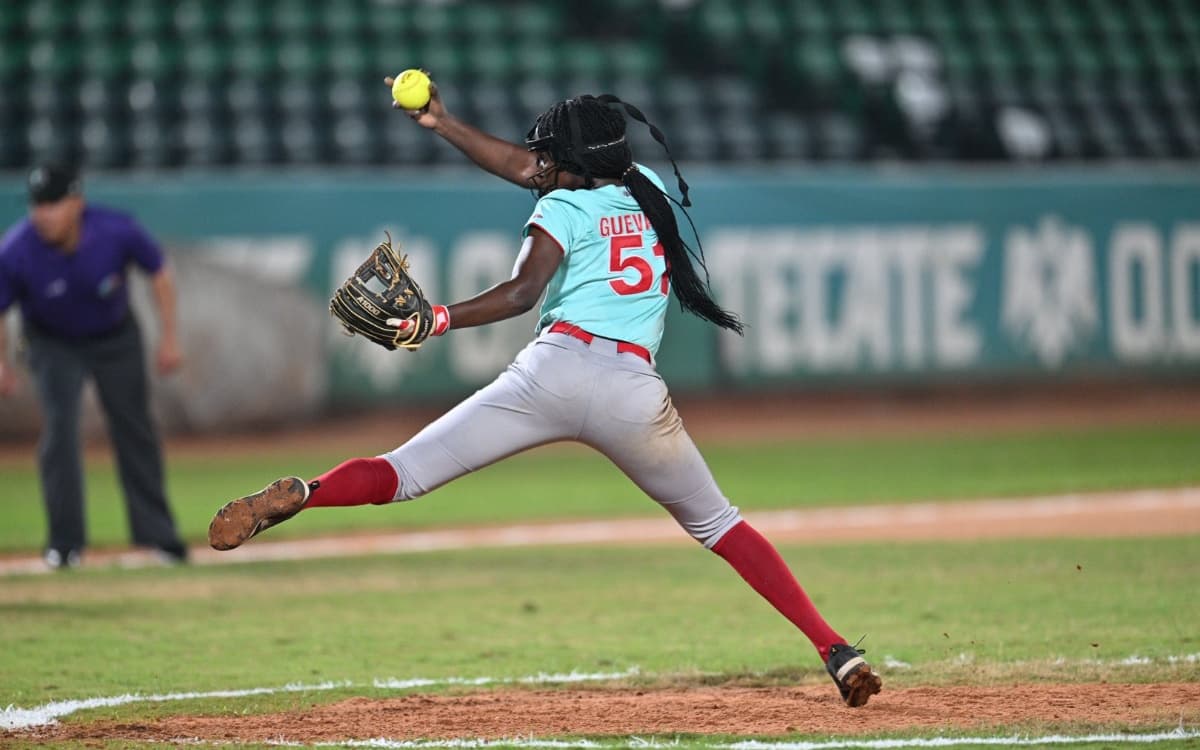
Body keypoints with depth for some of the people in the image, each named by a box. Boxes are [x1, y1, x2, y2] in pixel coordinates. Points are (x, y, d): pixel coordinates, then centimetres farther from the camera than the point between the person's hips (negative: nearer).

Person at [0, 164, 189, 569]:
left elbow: (158, 273, -10)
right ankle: (65, 541, -12)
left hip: (115, 338, 1)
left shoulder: (116, 232, -29)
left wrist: (169, 338, -8)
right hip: (54, 343, -1)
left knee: (135, 429, 5)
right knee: (59, 425, -18)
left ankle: (156, 533, 19)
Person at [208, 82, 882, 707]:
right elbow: (523, 169, 32)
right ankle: (835, 649, 3)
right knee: (719, 525, 18)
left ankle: (300, 495, -33)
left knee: (401, 474, -3)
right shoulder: (650, 192, 24)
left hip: (555, 368, -3)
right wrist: (443, 124, 33)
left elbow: (522, 292, -9)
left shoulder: (567, 207, 10)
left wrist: (439, 320, -10)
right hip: (635, 391, 3)